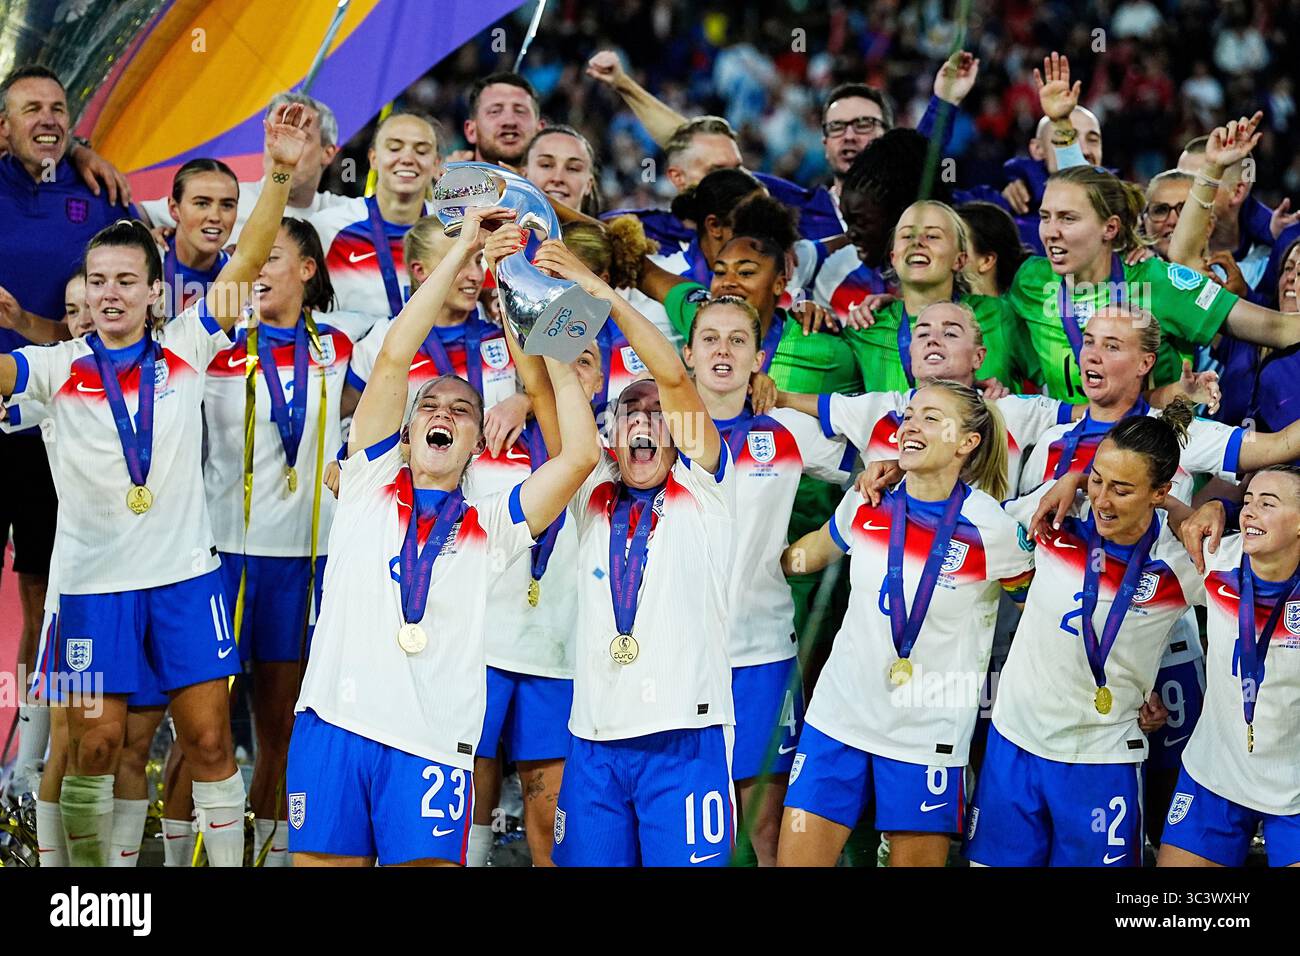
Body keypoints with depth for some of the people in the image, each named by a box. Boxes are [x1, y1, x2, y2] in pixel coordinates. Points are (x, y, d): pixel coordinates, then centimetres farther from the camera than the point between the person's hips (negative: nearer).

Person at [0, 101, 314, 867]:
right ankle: (92, 869, 14)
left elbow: (246, 264, -7)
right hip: (95, 579, -1)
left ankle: (230, 861, 12)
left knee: (210, 737, 3)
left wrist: (282, 175, -19)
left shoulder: (186, 350, 0)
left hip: (185, 572, 1)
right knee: (95, 742, 1)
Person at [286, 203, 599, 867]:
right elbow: (393, 357, 5)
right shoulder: (369, 488, 14)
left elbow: (580, 454, 4)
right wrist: (460, 252, 6)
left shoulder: (489, 530, 16)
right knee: (322, 861, -2)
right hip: (333, 724, 0)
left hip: (433, 741, 0)